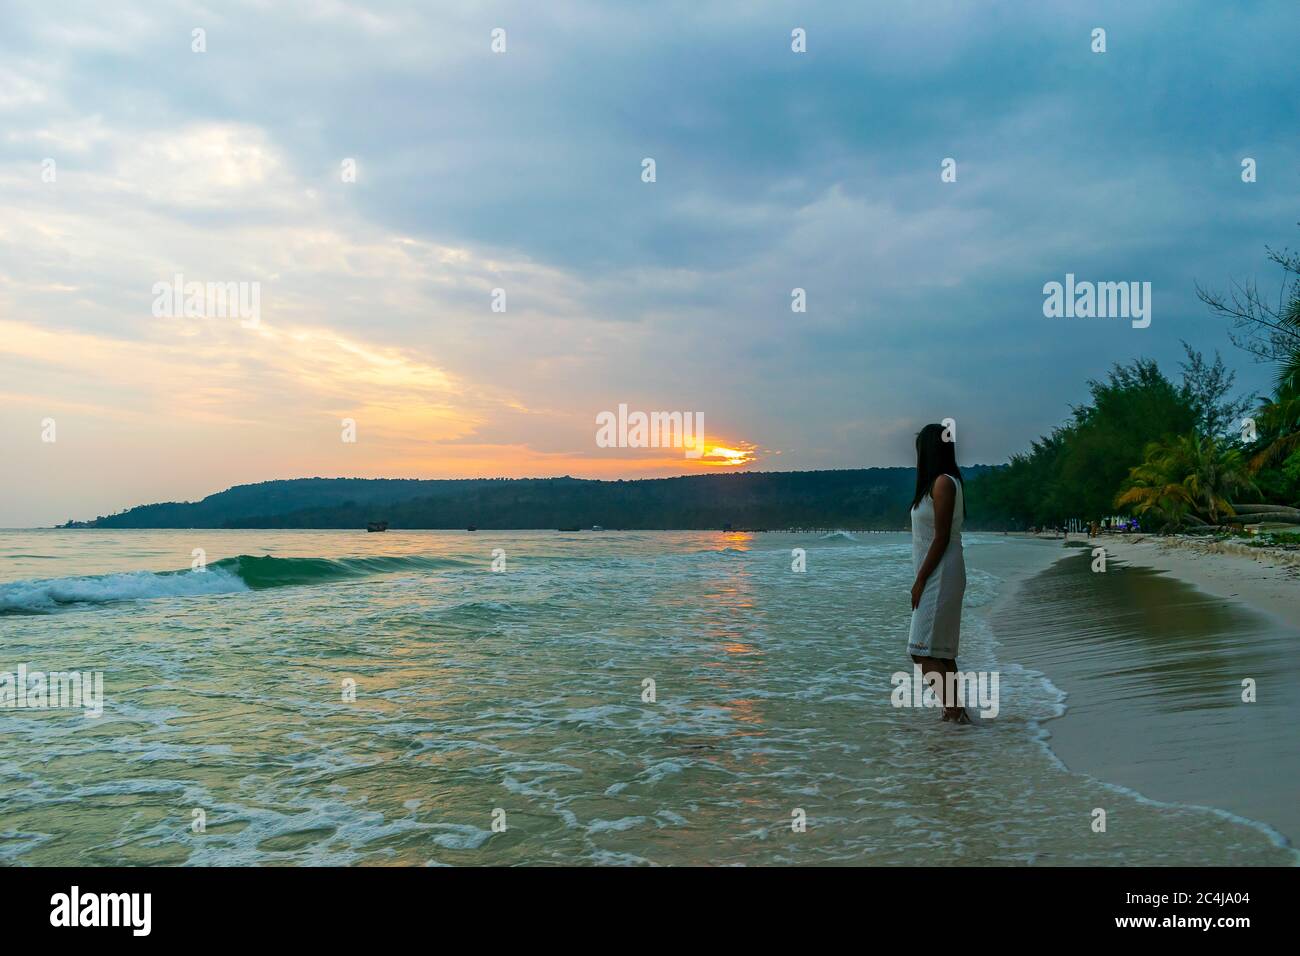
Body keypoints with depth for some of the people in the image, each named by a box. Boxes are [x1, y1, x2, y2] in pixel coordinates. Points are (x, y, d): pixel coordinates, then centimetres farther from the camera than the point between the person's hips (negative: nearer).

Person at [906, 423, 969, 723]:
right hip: (937, 577, 10)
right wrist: (922, 578, 16)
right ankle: (954, 710, 15)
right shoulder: (938, 483, 16)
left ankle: (954, 712, -12)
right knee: (942, 650, 11)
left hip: (939, 575, -10)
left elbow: (941, 538, -17)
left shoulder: (943, 483, -13)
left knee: (923, 650, -12)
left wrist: (920, 580, -16)